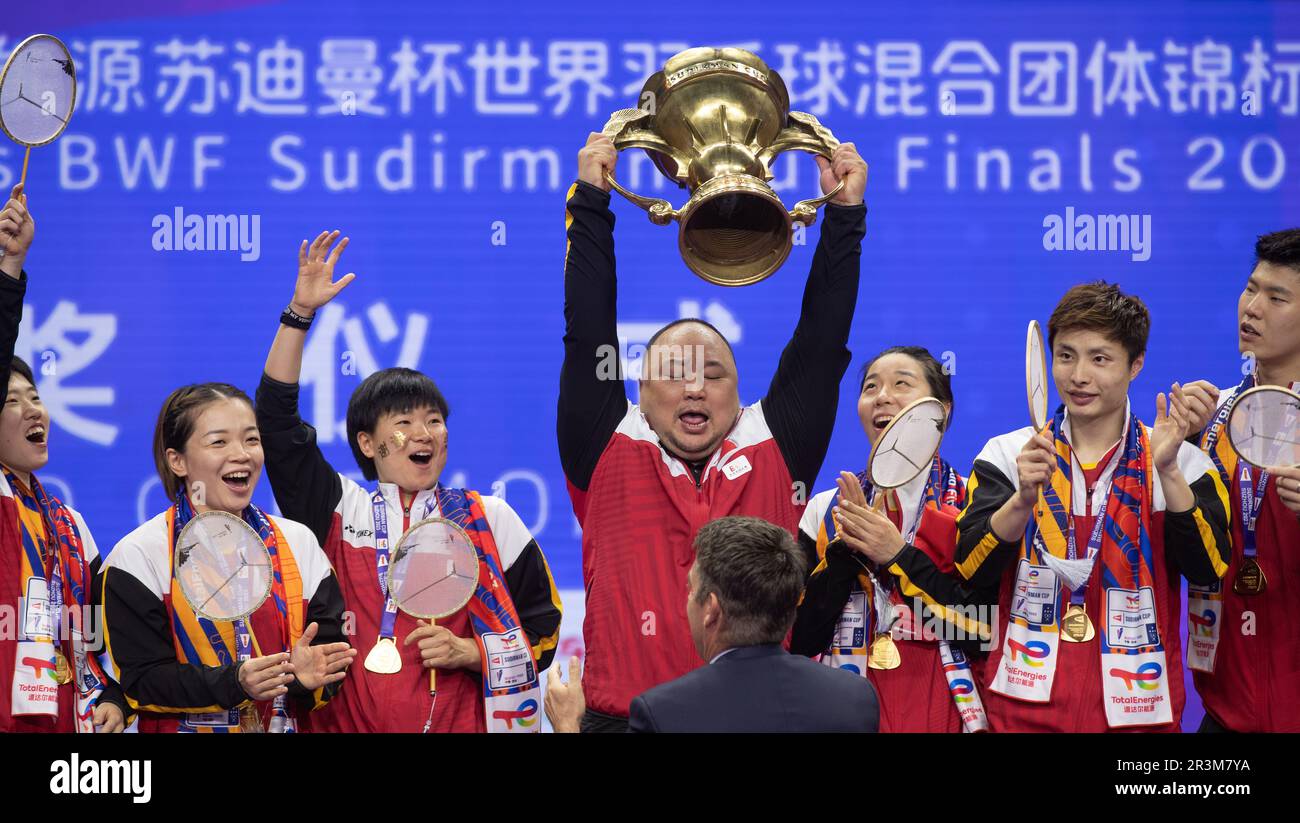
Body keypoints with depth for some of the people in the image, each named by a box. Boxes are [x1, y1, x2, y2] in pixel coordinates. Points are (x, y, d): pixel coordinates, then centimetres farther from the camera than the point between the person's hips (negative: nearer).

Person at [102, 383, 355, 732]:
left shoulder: (299, 542, 2)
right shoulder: (138, 556, -10)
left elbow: (330, 645, -2)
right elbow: (142, 683, -15)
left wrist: (305, 673, -24)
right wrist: (234, 682, -29)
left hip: (289, 724, 3)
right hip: (189, 727, -3)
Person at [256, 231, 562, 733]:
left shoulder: (488, 520, 6)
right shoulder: (340, 511, 6)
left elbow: (541, 630, 8)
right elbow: (275, 419, 1)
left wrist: (468, 652, -9)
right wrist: (300, 312, -4)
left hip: (461, 722, 0)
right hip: (349, 722, 0)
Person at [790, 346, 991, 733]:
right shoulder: (824, 512, 3)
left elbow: (987, 632, -13)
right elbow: (801, 643, -3)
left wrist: (900, 556, -17)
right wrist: (845, 550, -14)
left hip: (944, 714, -2)